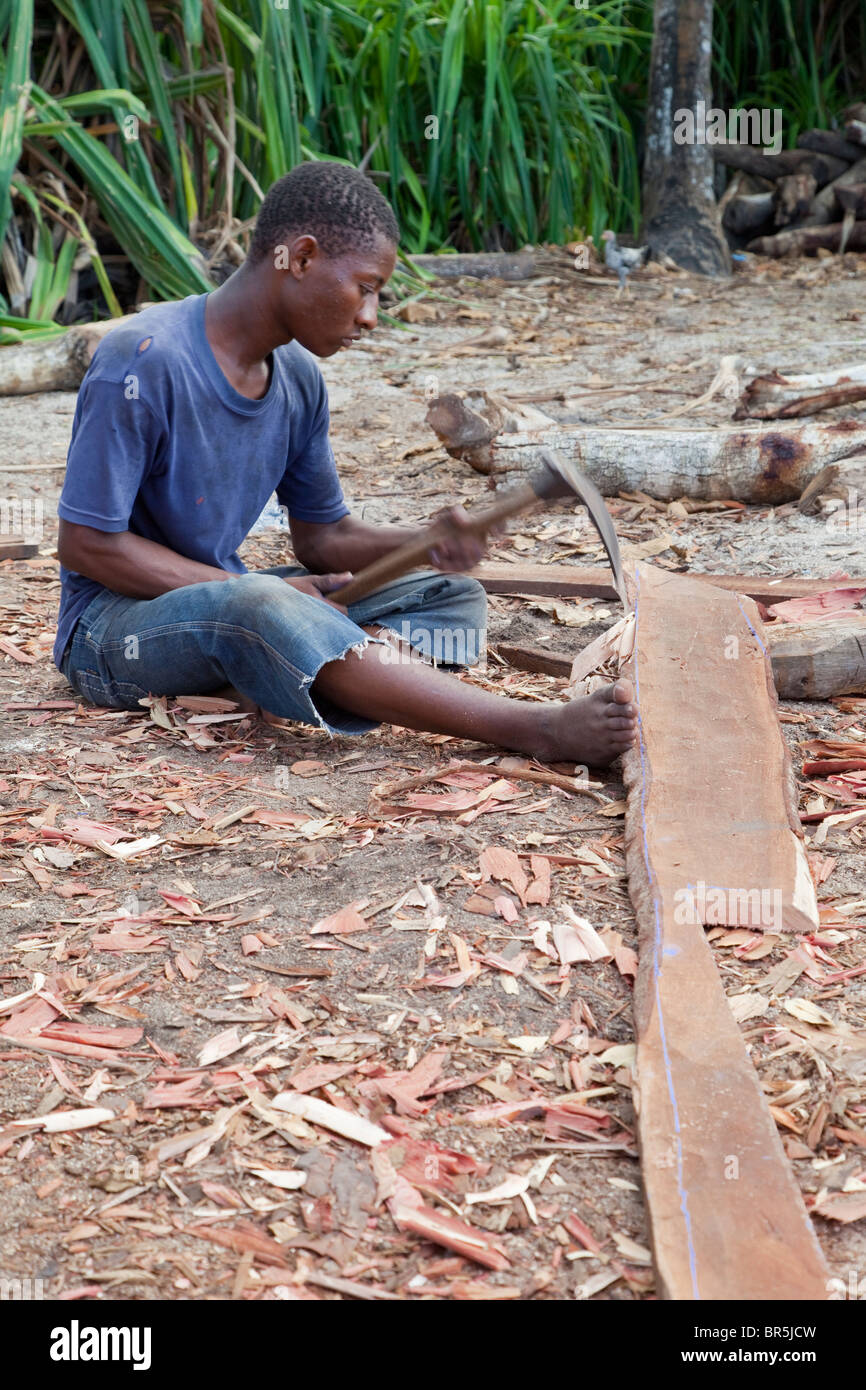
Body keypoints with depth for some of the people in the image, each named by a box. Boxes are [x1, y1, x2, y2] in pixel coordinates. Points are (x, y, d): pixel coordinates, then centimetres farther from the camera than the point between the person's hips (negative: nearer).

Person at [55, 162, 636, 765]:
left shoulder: (299, 380, 3)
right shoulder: (142, 361, -20)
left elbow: (323, 537, 9)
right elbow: (87, 544, -19)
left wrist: (427, 543, -12)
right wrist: (267, 594, -20)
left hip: (230, 595, 8)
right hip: (112, 626, -8)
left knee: (454, 597, -1)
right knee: (257, 604, -40)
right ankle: (536, 728, -44)